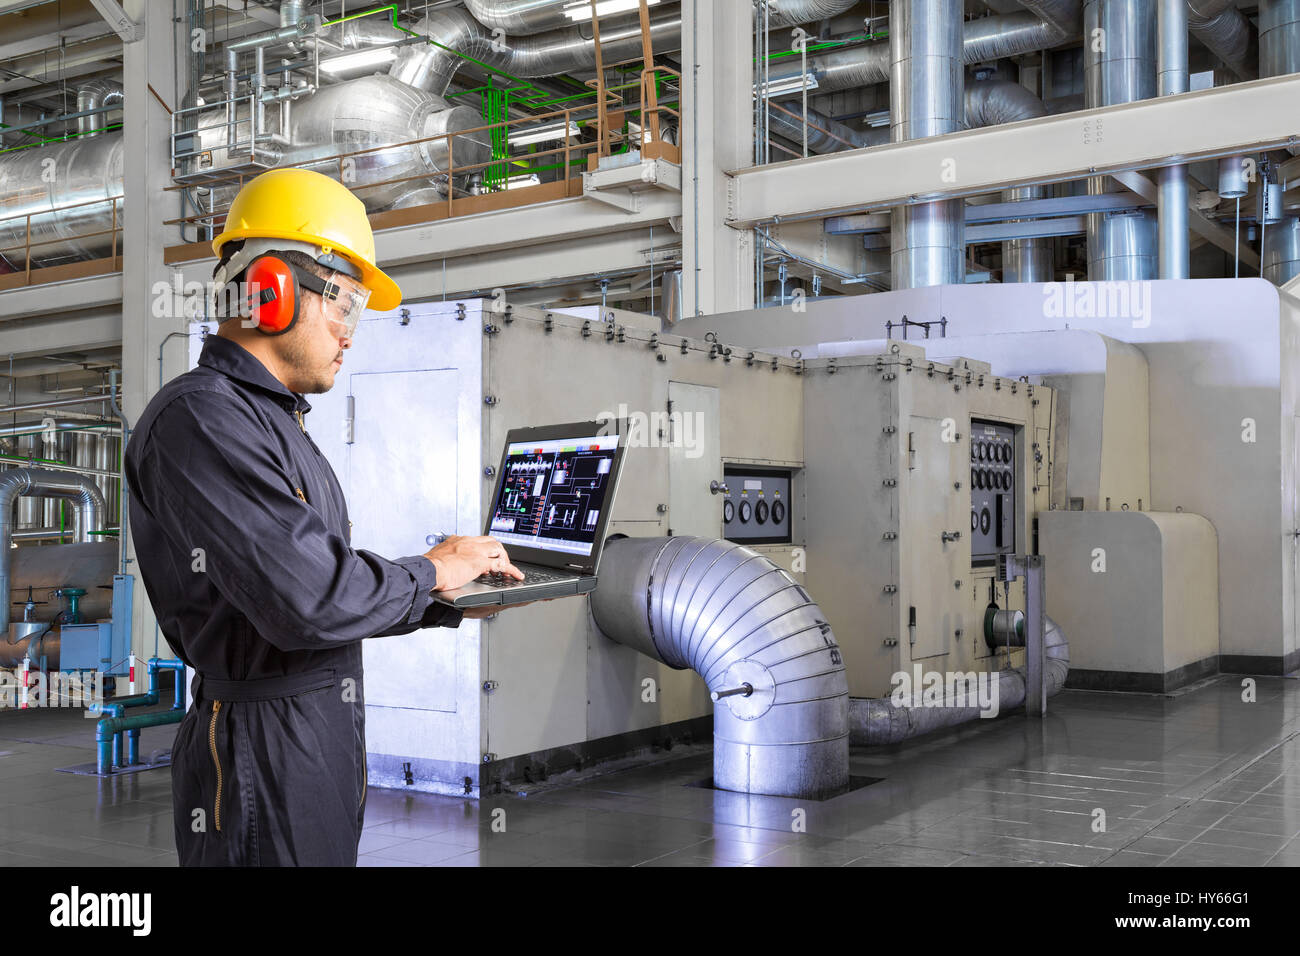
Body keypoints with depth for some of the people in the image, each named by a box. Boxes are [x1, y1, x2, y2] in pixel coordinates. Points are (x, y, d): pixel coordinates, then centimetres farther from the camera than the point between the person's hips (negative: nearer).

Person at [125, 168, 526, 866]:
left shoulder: (267, 420, 17)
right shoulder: (199, 419, -17)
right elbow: (307, 599, -26)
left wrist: (454, 608, 8)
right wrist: (430, 573, -11)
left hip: (324, 742, 10)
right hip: (264, 755, -10)